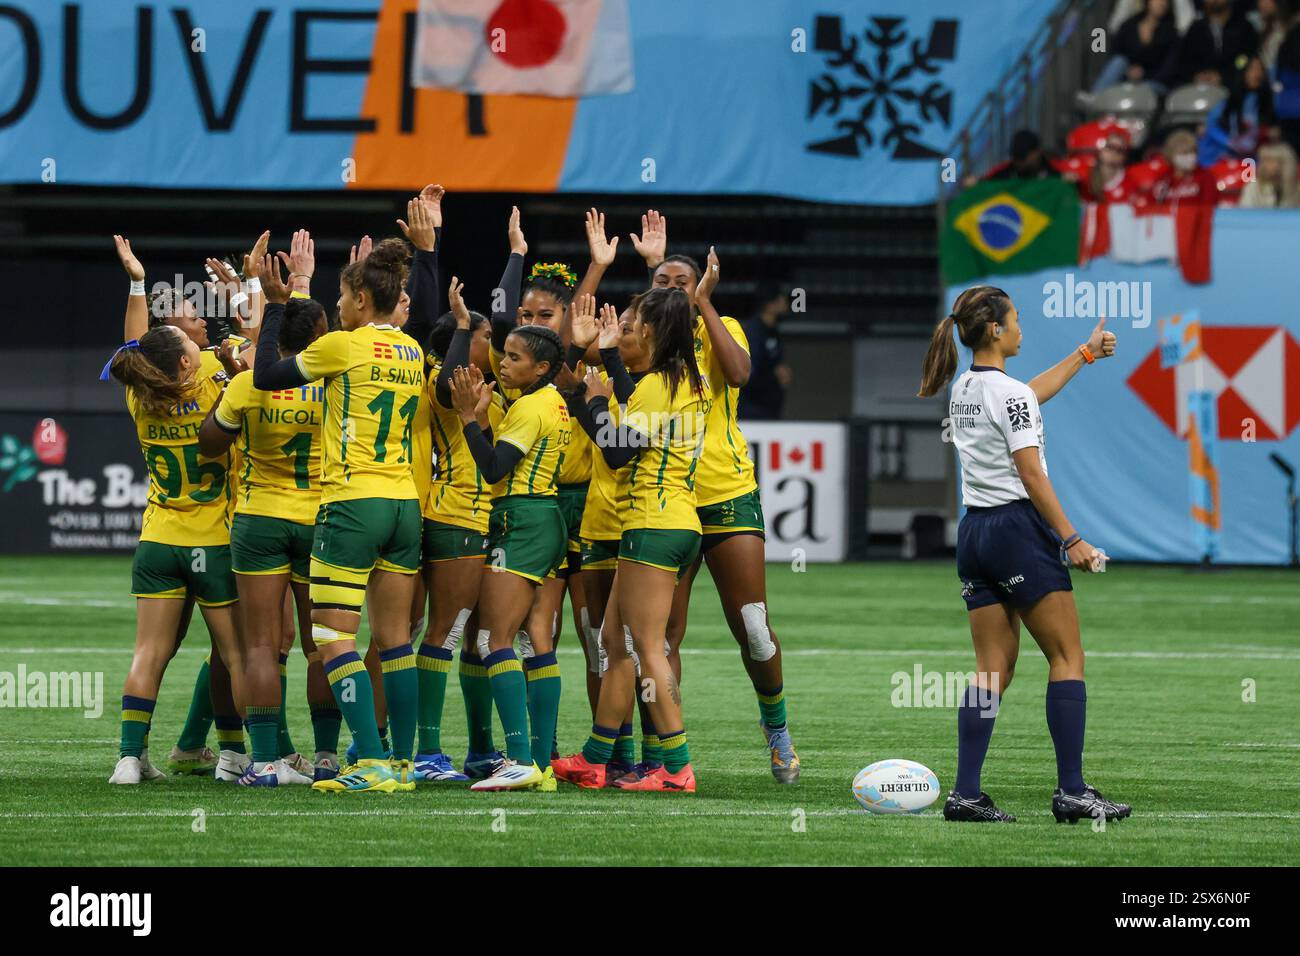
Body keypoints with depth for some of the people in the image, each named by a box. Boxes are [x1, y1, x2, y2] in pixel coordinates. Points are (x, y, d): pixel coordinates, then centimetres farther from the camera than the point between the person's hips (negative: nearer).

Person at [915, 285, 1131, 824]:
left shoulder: (965, 389, 12)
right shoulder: (1009, 394, -14)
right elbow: (1032, 476, -18)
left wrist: (1085, 354, 40)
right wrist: (1071, 541, -16)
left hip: (973, 532, 8)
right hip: (1019, 529, -8)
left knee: (994, 668, 7)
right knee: (1067, 658, -1)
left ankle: (965, 795, -1)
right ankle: (1071, 792, -6)